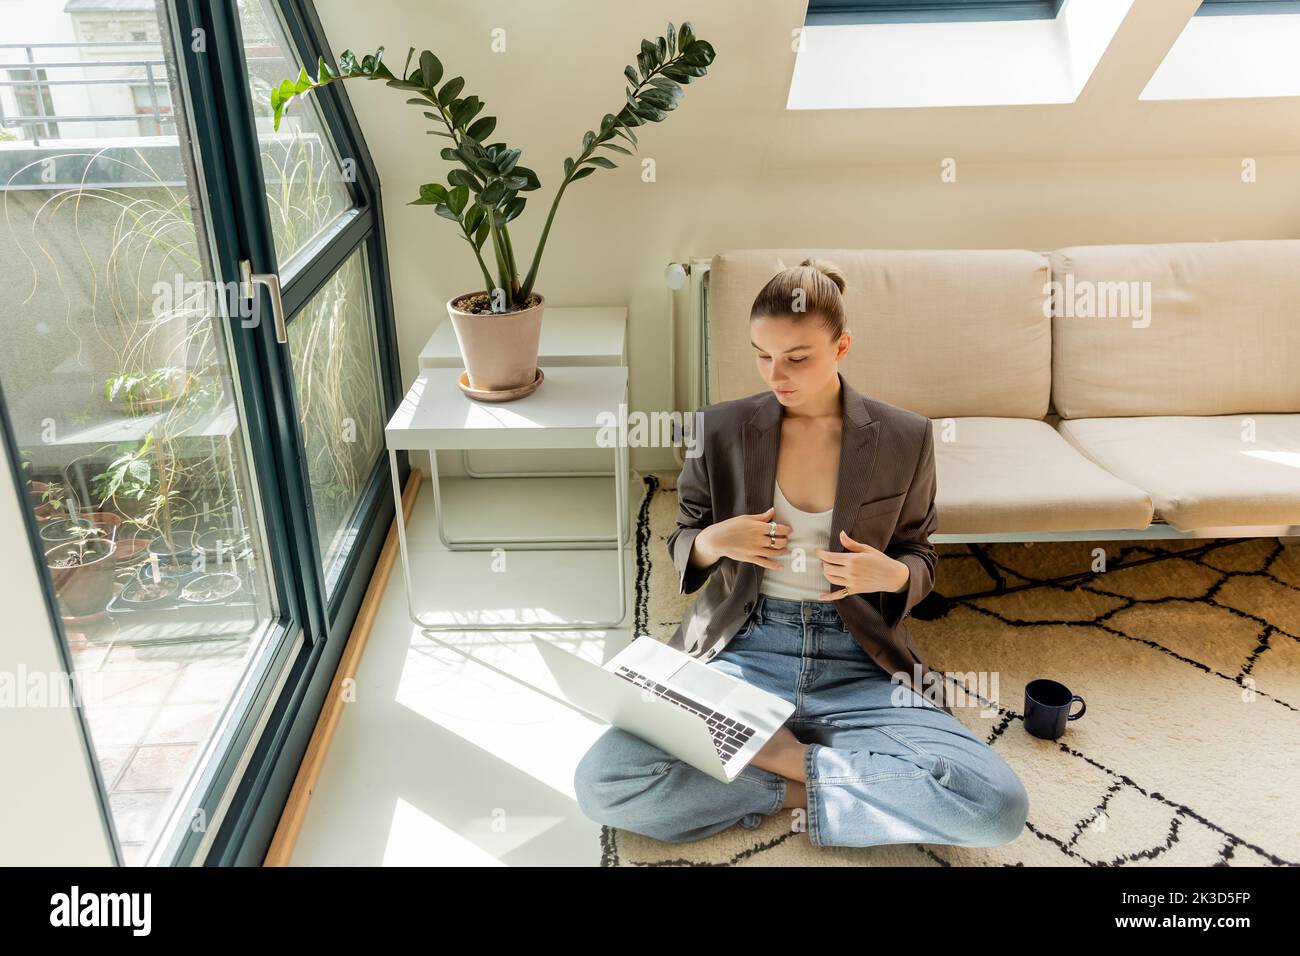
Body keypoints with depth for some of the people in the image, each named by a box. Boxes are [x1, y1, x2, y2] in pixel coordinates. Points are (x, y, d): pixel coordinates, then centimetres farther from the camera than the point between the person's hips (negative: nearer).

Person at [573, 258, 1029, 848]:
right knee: (600, 783, -23)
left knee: (999, 806, -23)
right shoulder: (724, 429, 1)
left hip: (856, 666, 0)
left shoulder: (904, 438, 0)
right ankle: (815, 780, -8)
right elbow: (682, 545, 12)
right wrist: (712, 542, -12)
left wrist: (891, 575, -13)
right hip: (743, 651, 0)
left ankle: (786, 761, -7)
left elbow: (919, 558, 11)